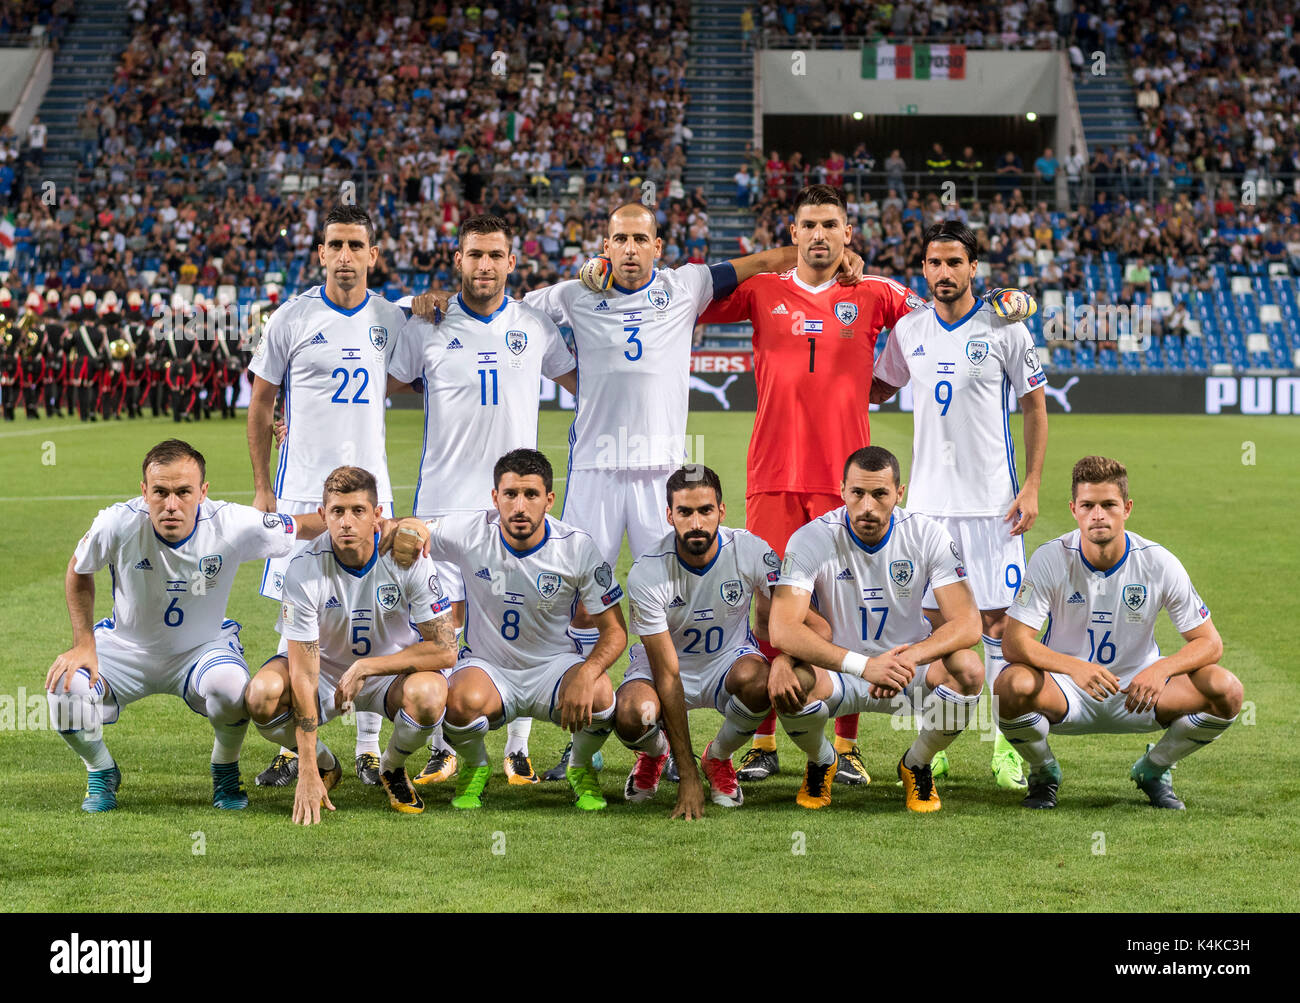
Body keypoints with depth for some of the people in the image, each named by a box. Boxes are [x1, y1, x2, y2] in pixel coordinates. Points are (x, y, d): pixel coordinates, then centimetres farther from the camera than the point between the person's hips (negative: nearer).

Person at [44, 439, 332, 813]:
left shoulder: (232, 526, -26)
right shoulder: (117, 523, -25)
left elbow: (306, 527, -9)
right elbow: (78, 572, -3)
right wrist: (84, 643, -9)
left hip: (203, 647, -1)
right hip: (126, 647, 1)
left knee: (232, 688, -34)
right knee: (66, 688, -27)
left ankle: (225, 773, 1)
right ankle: (101, 772, 8)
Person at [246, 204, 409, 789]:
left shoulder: (390, 320, 6)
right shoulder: (292, 319, -2)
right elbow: (260, 403, 3)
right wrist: (262, 487, 1)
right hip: (301, 491, -2)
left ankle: (369, 746, 13)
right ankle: (292, 747, 9)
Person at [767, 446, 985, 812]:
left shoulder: (926, 535, -11)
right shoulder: (813, 539, -16)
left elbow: (967, 623, -18)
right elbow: (782, 629, -28)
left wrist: (910, 657, -38)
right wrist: (864, 665, -40)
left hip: (908, 671, 1)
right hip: (837, 671, -1)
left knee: (968, 669, -29)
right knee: (788, 682, -34)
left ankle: (917, 764, 1)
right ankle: (820, 761, 2)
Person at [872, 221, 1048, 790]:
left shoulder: (1004, 330, -4)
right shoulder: (909, 331, 7)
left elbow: (1035, 407, 2)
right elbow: (878, 388, 24)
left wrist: (1031, 486, -5)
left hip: (992, 497, -3)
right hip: (929, 497, 3)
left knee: (997, 617, -3)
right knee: (936, 618, 5)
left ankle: (1006, 745, 3)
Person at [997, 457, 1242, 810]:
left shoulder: (1159, 563, -11)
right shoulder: (1051, 559, -14)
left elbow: (1209, 643, -8)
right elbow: (1014, 642, -19)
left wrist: (1160, 669, -30)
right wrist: (1077, 668, -37)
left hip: (1137, 693, 2)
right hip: (1068, 693, -2)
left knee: (1225, 690, -23)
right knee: (1013, 685, -35)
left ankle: (1152, 770, 6)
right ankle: (1044, 772, -1)